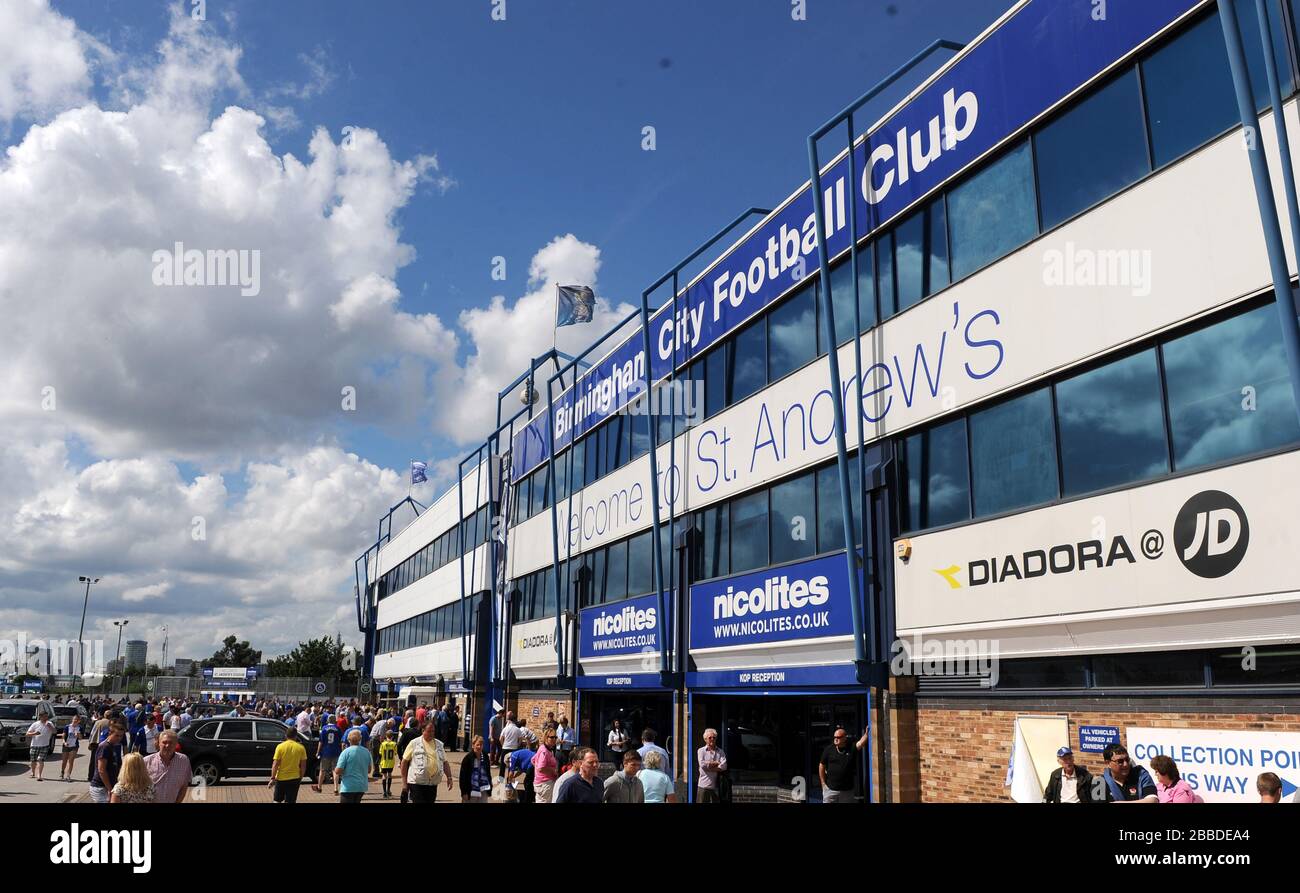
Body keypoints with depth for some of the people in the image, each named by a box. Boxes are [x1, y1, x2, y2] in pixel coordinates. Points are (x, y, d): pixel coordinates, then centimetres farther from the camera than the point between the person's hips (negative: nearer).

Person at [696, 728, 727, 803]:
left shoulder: (720, 752, 10)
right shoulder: (701, 751, 5)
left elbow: (723, 766, -6)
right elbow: (702, 764, -12)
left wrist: (709, 765, -9)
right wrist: (716, 763, -6)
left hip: (716, 785, 2)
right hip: (704, 785, -2)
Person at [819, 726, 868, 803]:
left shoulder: (851, 748, -5)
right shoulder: (829, 749, -2)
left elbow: (861, 743, -24)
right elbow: (822, 766, 5)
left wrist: (866, 733, -43)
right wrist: (823, 783, 4)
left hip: (847, 790, 0)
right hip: (830, 789, 0)